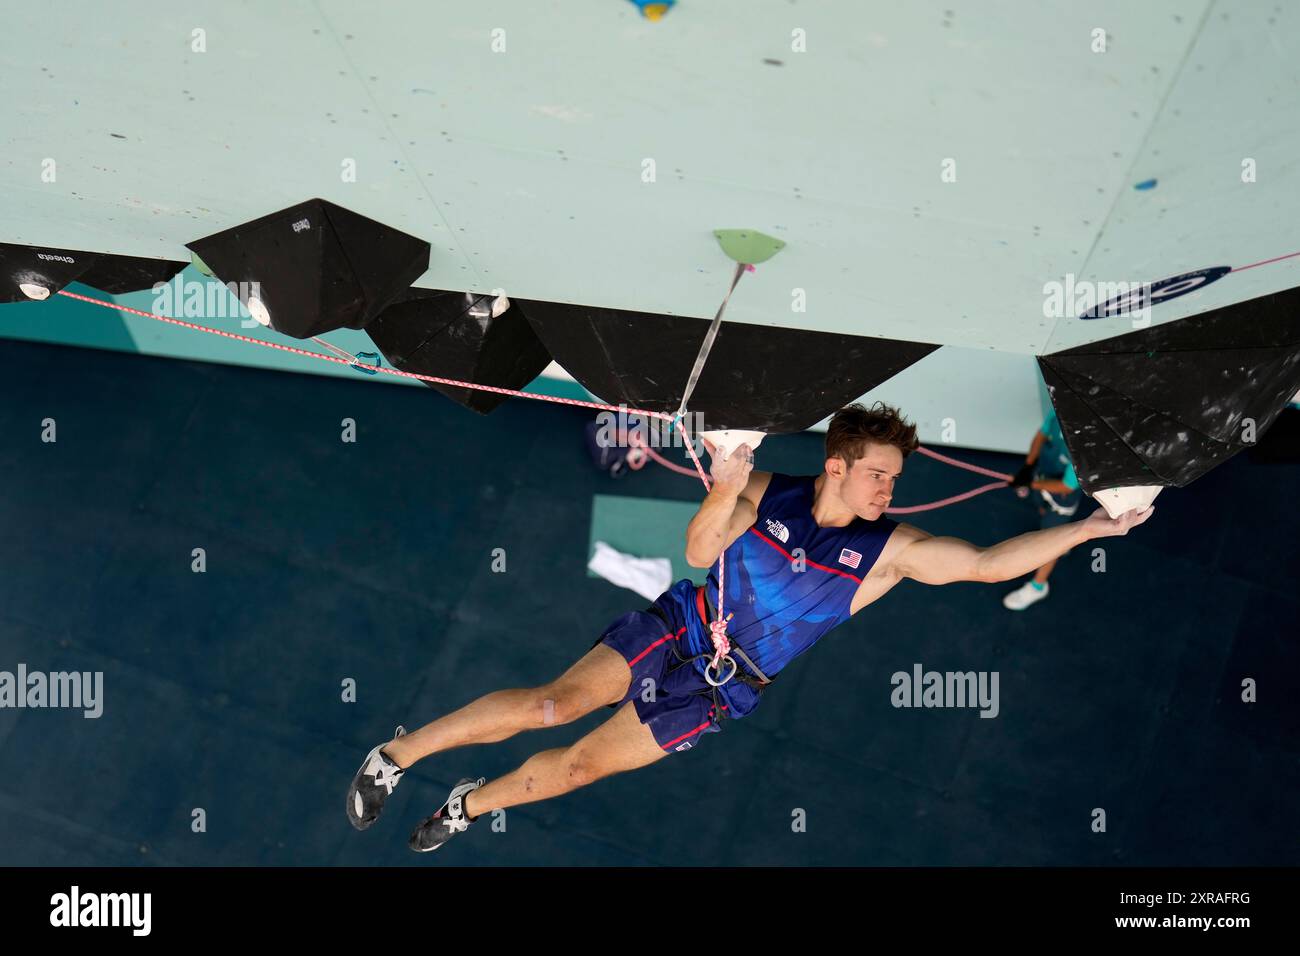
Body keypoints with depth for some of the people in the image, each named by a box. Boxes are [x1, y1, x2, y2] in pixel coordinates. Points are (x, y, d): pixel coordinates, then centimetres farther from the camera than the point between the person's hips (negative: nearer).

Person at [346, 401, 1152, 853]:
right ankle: (397, 754, -1)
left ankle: (467, 807, 24)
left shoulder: (891, 549, -11)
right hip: (678, 628, -1)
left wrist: (1086, 529, -26)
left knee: (582, 765, 0)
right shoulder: (770, 494, -10)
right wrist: (723, 491, -34)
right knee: (556, 703, -16)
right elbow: (700, 553, -15)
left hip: (718, 691, 1)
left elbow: (988, 562, -18)